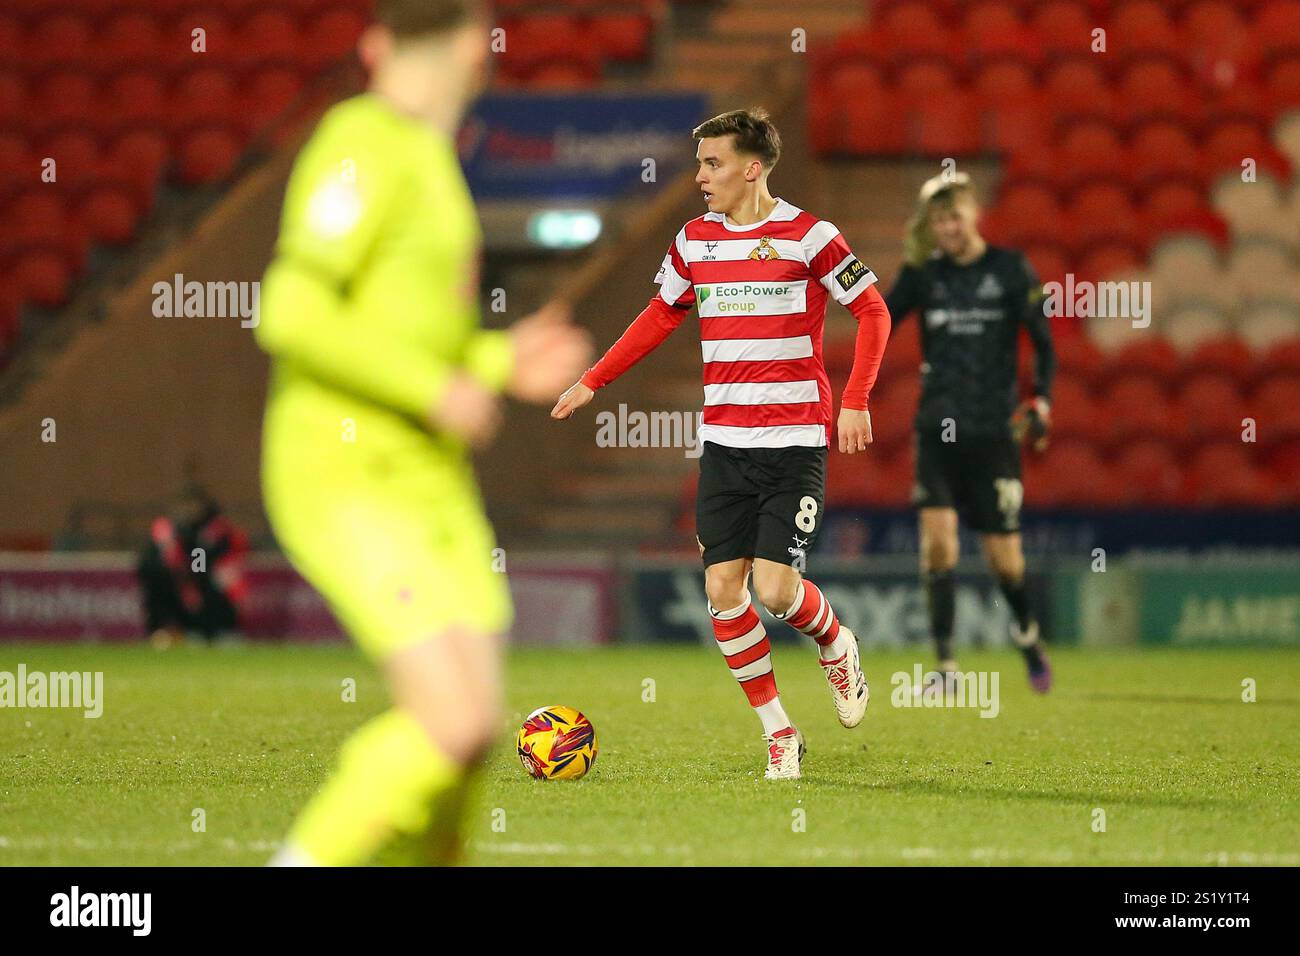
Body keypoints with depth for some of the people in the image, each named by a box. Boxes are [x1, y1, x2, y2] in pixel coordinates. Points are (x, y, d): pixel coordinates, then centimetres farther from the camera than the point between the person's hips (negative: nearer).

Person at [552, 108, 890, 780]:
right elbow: (661, 317, 21)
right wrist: (593, 382, 17)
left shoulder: (808, 236, -7)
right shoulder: (694, 240, 8)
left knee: (775, 590, -12)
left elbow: (872, 311, -3)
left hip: (794, 441, -5)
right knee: (721, 588, -4)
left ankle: (837, 647, 23)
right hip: (723, 441, 5)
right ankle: (779, 735, 9)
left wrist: (856, 401, -12)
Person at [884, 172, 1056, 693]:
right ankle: (945, 662, -11)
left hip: (994, 429, -1)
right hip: (937, 425, 1)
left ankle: (1027, 635, 32)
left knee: (1003, 553, 1)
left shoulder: (1011, 269, 0)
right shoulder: (923, 273, 4)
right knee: (937, 532, -16)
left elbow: (1043, 342, 3)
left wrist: (1040, 402, -8)